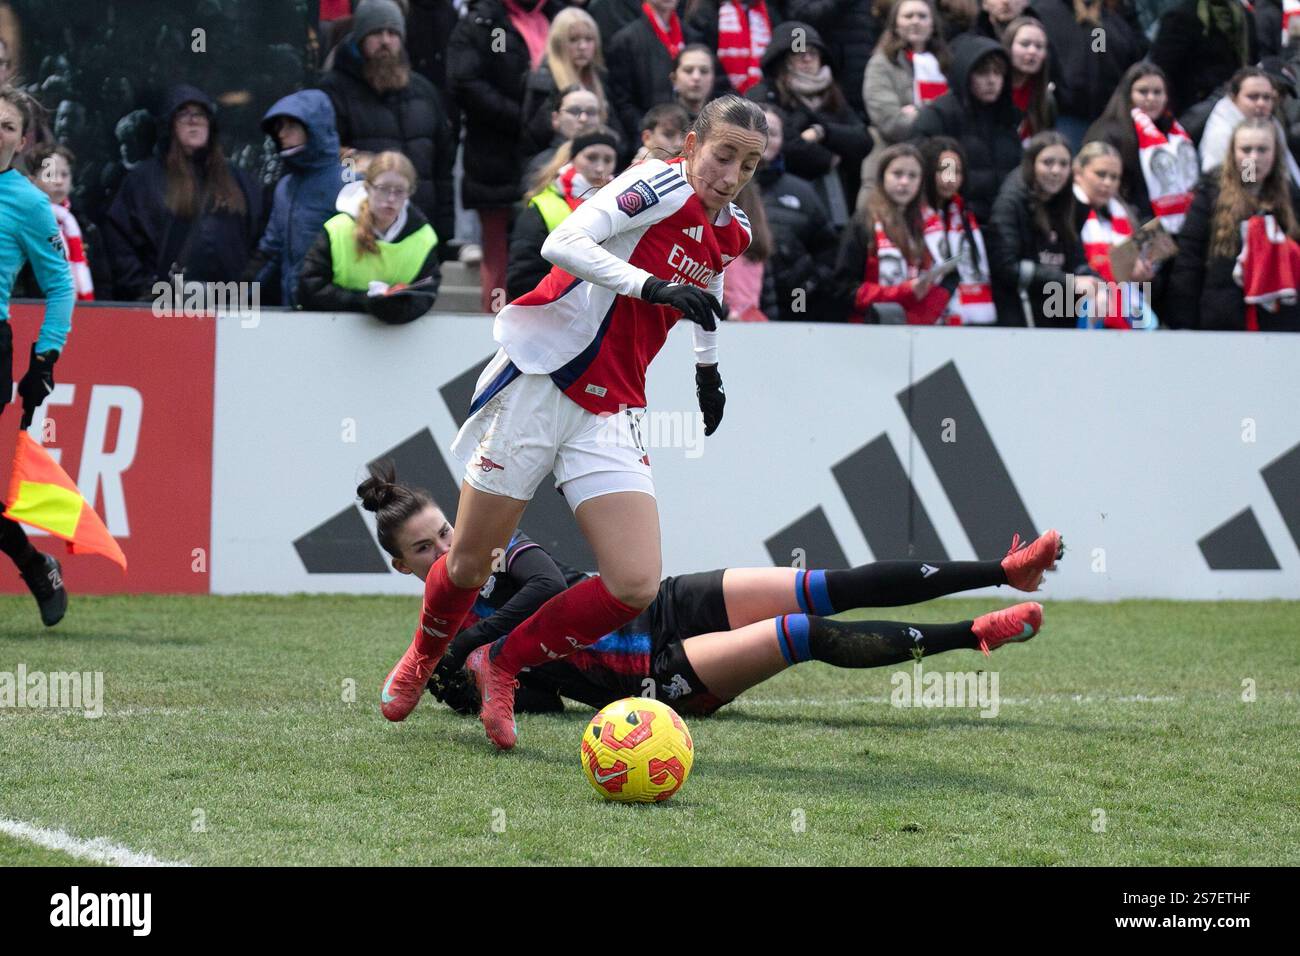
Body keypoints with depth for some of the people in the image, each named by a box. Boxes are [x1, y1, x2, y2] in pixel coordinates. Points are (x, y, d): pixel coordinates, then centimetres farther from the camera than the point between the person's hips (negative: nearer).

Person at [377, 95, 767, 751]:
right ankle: (424, 656, 38)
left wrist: (707, 365, 43)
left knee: (634, 586, -12)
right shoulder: (663, 183, -12)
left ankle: (502, 664, 11)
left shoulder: (732, 234, 9)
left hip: (608, 415, 6)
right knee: (470, 564, 4)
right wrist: (653, 287, -34)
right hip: (540, 382, -6)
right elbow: (563, 242, -25)